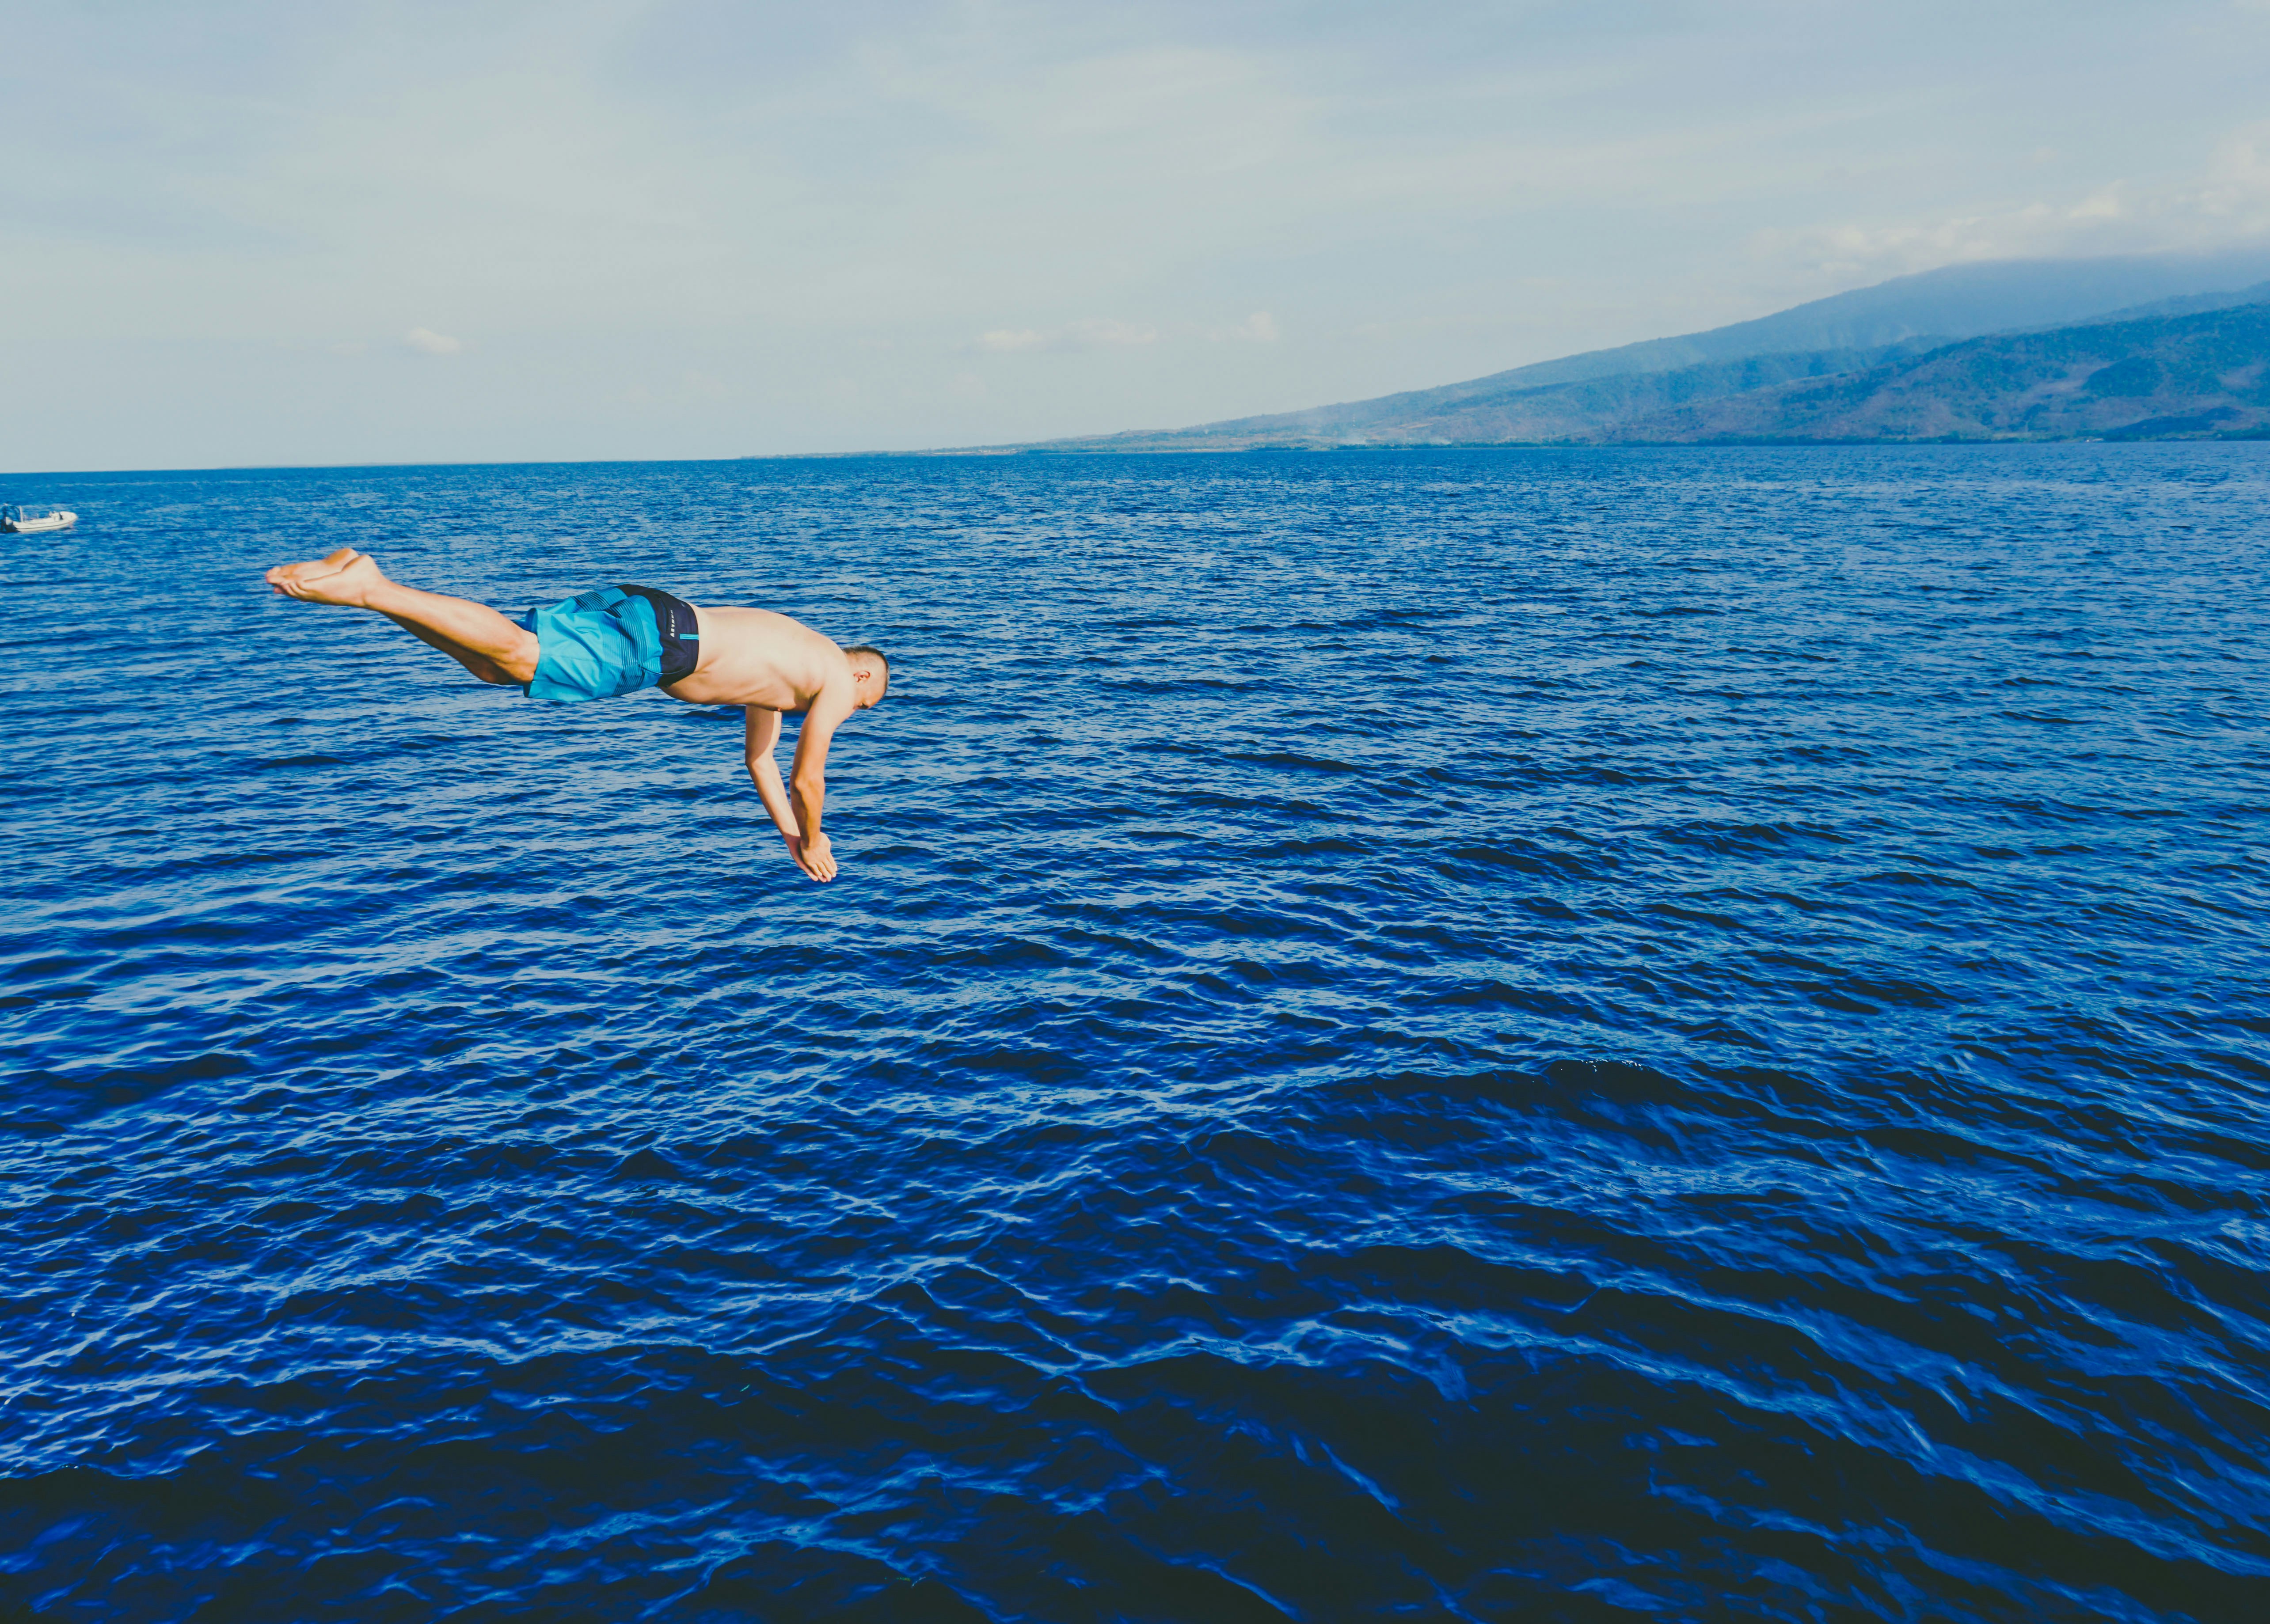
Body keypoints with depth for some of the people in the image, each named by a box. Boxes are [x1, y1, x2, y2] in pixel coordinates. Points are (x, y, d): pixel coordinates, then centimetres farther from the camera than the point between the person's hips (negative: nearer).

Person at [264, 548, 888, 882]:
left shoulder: (789, 669, 34)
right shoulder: (837, 681, 9)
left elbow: (760, 757, 41)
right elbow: (808, 777, 7)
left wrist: (792, 837, 44)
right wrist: (813, 842, 26)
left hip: (638, 611, 8)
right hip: (653, 640, -8)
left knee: (490, 664, 2)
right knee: (515, 656, -22)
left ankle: (364, 579, -7)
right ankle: (370, 588, -32)